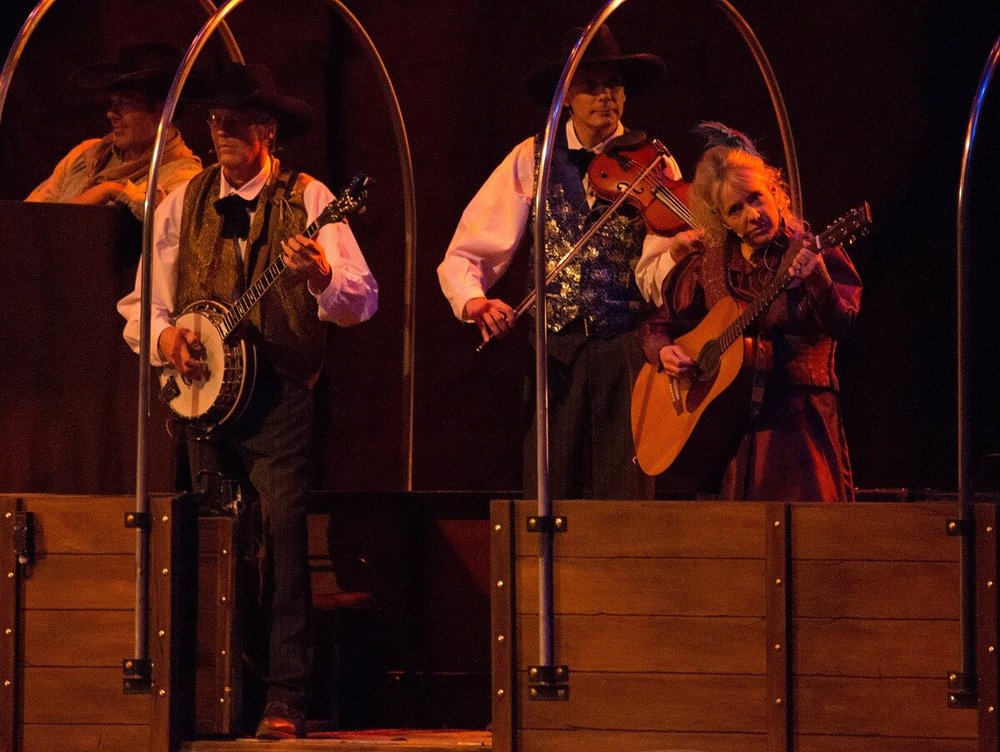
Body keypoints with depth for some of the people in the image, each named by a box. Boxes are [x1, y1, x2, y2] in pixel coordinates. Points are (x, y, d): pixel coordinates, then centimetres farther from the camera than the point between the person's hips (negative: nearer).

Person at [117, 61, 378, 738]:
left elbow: (362, 301, -11)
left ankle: (285, 703, -17)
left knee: (284, 528, -16)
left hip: (279, 397, -4)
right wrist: (162, 334, -9)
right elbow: (141, 302, 13)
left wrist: (321, 276, -31)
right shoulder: (183, 203, 12)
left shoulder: (308, 200, -1)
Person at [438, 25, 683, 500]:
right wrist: (473, 301, -17)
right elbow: (463, 258, 3)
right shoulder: (532, 159, 6)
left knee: (625, 499, -4)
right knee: (548, 500, -1)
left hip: (628, 350, -1)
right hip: (557, 349, 1)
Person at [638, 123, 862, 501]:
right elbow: (656, 326, 20)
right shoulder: (708, 263, 10)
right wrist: (664, 352, -3)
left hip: (798, 422, -3)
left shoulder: (814, 252, -1)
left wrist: (818, 277, -37)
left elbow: (840, 324, -17)